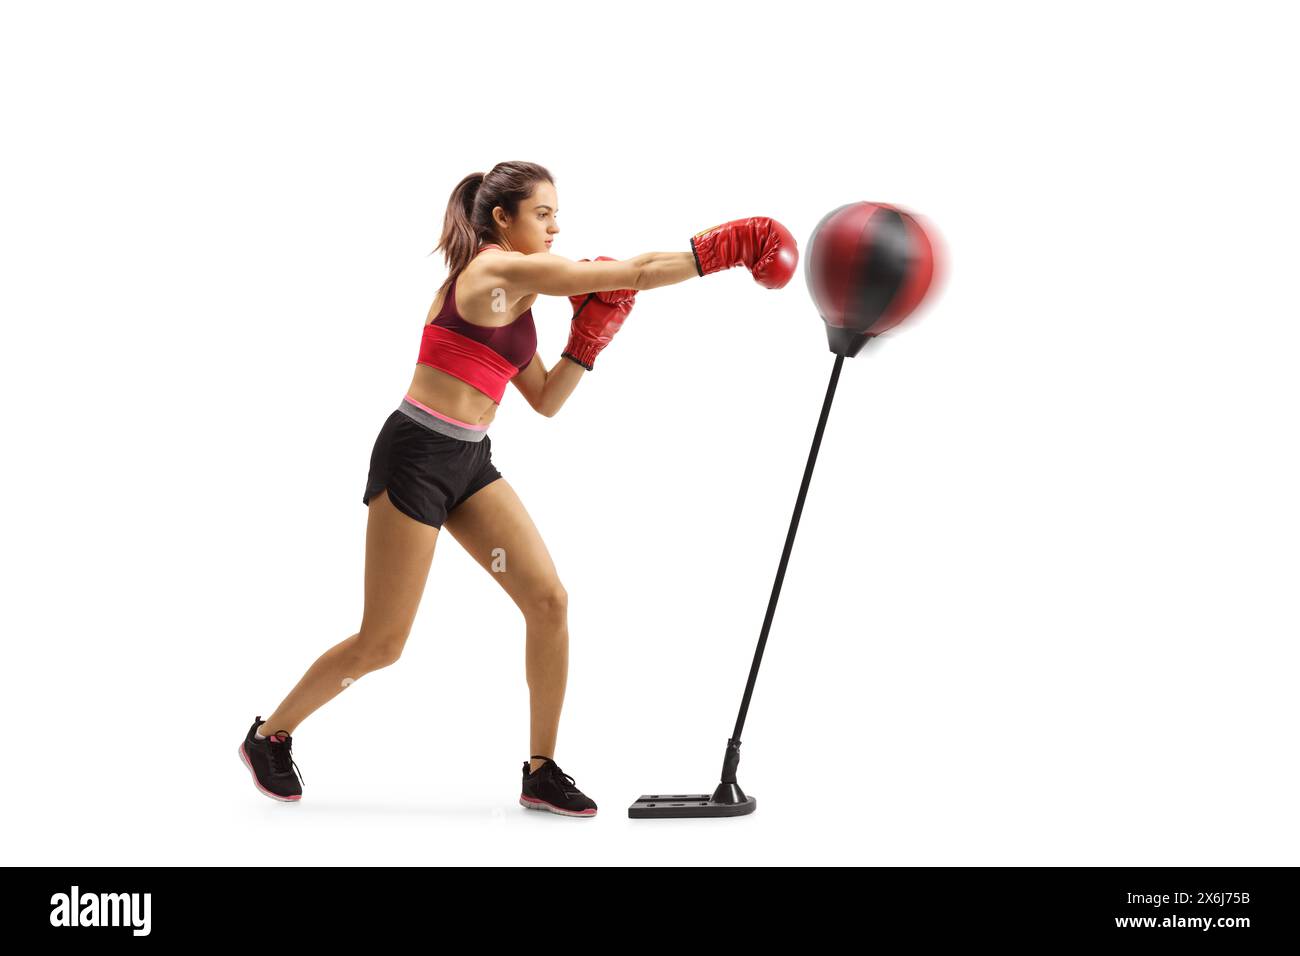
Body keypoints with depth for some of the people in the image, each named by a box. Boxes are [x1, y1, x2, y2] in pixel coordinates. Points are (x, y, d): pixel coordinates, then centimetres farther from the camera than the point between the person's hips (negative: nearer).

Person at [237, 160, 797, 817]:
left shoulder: (514, 295, 13)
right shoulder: (497, 270, -15)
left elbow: (546, 400, 15)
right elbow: (636, 273, -16)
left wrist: (589, 337, 2)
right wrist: (731, 246, -10)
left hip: (470, 464, 9)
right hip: (416, 457, -9)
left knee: (548, 600, -2)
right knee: (382, 644, 0)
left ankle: (541, 773, 8)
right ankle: (269, 736, 23)